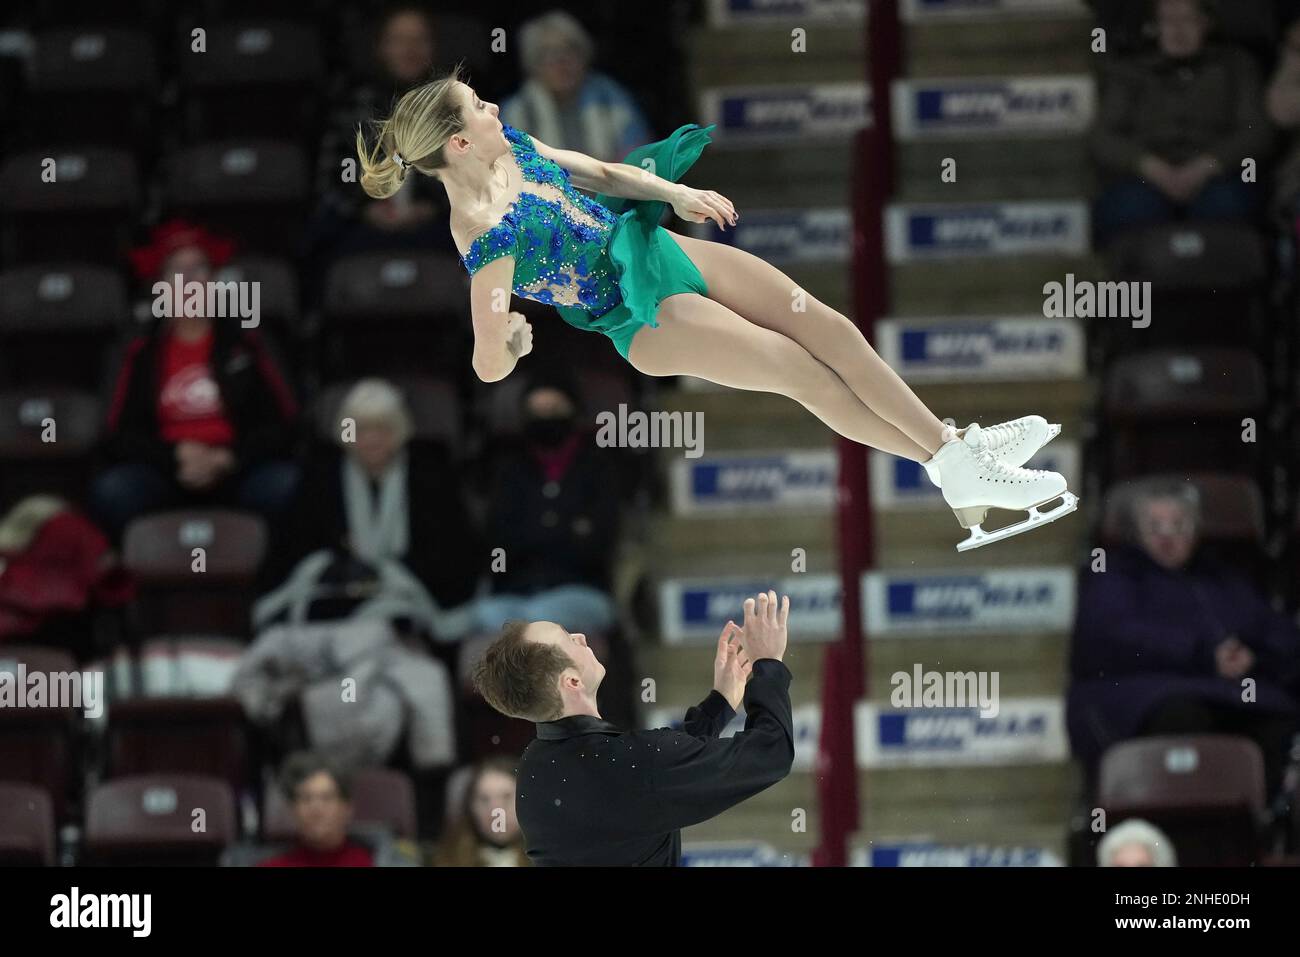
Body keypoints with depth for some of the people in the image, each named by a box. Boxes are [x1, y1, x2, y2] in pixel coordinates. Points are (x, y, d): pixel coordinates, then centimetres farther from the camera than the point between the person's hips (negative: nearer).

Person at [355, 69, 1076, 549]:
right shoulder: (487, 235, -26)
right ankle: (957, 474, -5)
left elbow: (601, 173, 11)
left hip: (654, 244, 8)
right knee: (803, 370, -13)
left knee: (829, 328, -1)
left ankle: (961, 446, 2)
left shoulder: (512, 146, -2)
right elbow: (489, 366, -23)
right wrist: (508, 342, -38)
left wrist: (675, 193, 2)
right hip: (641, 315, -8)